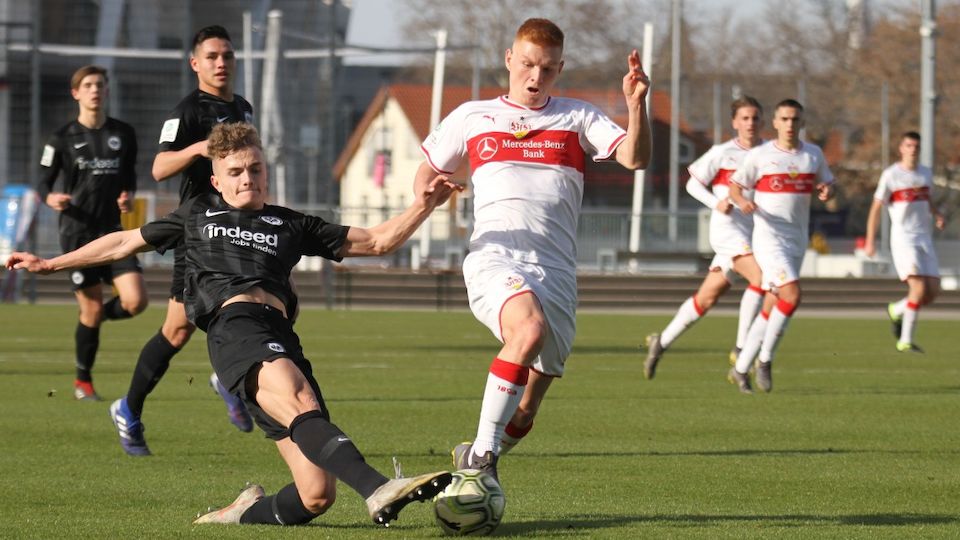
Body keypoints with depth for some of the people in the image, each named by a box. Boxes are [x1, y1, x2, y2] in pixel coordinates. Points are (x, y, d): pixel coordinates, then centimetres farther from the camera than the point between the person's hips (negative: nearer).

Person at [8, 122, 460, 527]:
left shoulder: (291, 225, 31)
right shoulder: (198, 215, 30)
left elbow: (378, 241, 29)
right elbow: (125, 242, 39)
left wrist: (423, 206, 13)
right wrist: (49, 264, 42)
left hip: (282, 337, 4)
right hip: (234, 326, -3)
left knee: (316, 496, -12)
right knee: (302, 405, -36)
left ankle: (246, 512, 15)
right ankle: (378, 490, -55)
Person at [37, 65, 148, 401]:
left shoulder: (123, 134, 8)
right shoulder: (63, 139, -1)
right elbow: (43, 185, 3)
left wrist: (128, 197, -2)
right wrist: (51, 199, -19)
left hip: (113, 231, 3)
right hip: (77, 233, -3)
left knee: (136, 301, -13)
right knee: (91, 311, -4)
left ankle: (95, 317, 21)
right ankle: (83, 382, 16)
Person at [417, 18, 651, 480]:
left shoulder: (577, 118, 16)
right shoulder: (471, 118, 18)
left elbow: (635, 158, 2)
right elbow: (427, 170, 28)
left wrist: (635, 106, -16)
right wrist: (429, 192, 5)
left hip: (556, 269, 2)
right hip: (495, 260, -2)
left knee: (523, 415, 0)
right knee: (530, 327, -37)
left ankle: (473, 461, 28)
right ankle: (481, 456, -31)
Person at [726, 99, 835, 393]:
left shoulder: (813, 154, 7)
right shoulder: (759, 155, -4)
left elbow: (828, 186, 16)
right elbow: (735, 185, 3)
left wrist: (826, 191, -8)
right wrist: (742, 201, -19)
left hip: (797, 241, 5)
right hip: (768, 238, -5)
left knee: (771, 309, 7)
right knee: (792, 294, -22)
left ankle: (740, 369, 18)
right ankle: (765, 360, -7)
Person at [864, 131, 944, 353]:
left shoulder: (926, 173, 12)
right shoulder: (891, 175, -5)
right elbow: (876, 208, -1)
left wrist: (936, 215, 7)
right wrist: (870, 241, -7)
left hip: (925, 239, 6)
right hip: (903, 240, -6)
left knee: (933, 291, -2)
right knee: (919, 288, -20)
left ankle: (897, 310, 26)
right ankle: (905, 341, -11)